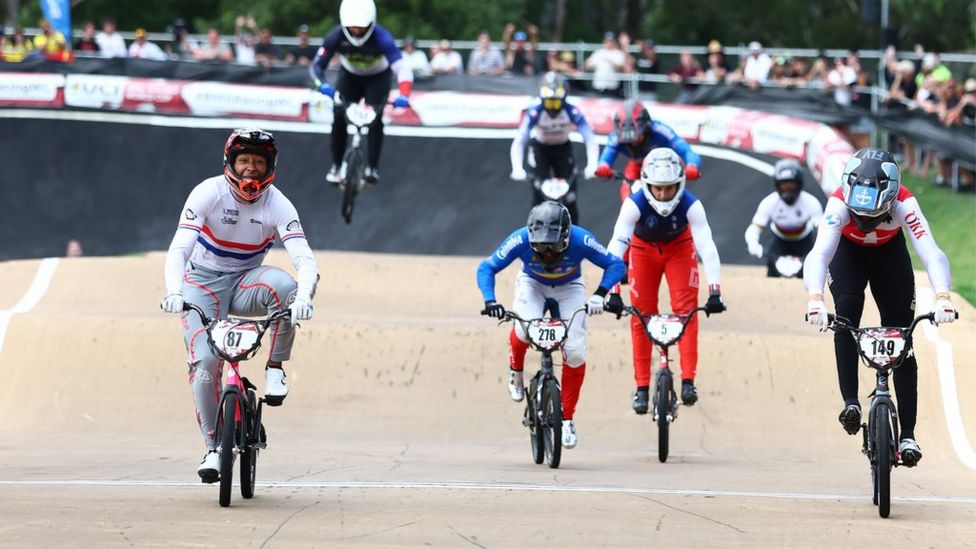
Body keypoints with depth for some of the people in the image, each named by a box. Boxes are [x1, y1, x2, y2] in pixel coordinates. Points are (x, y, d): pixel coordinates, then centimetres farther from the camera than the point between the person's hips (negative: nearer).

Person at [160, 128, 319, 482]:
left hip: (245, 282, 1)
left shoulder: (277, 205, -15)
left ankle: (275, 370, -16)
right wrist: (173, 291, -46)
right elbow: (179, 247, -27)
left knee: (284, 286, -33)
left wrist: (304, 297, -47)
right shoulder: (209, 193, -18)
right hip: (203, 281, -1)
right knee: (204, 360, -19)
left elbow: (305, 258, -26)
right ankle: (213, 446, -5)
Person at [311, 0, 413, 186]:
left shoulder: (381, 38, -35)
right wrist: (322, 84, -47)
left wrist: (404, 95, -58)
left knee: (375, 119, -22)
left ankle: (372, 168, -11)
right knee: (339, 116, -16)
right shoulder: (337, 36, -28)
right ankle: (336, 166, 0)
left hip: (377, 78, -2)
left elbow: (402, 68, -41)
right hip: (349, 76, 2)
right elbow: (317, 64, -25)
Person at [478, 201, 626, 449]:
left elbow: (615, 264, -23)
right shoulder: (521, 240, -34)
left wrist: (600, 295, -38)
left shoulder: (581, 240, -34)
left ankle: (567, 418, 2)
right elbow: (486, 268, -25)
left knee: (575, 352, -15)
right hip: (532, 283, -1)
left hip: (568, 288, 1)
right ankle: (515, 370, 1)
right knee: (525, 330, -33)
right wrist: (490, 300, -41)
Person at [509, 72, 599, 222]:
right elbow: (518, 141, -37)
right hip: (540, 149, -1)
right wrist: (517, 169, -52)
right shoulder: (534, 112, -32)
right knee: (539, 195, -13)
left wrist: (592, 165, -50)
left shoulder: (572, 112, -30)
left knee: (569, 197, -6)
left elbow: (590, 139, -34)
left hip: (563, 149, 1)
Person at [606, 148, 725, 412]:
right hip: (644, 249, 0)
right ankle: (642, 387, 4)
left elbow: (707, 247, -39)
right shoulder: (635, 204, -36)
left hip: (679, 247, 0)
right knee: (641, 316, -2)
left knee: (686, 309, -16)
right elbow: (616, 247, -41)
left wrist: (715, 292, -48)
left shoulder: (690, 205, -34)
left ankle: (688, 381, -18)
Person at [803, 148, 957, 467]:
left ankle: (907, 434, -3)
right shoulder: (840, 203, -39)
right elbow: (819, 253, -50)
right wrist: (815, 298, -68)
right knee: (847, 310, -29)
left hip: (889, 252, 0)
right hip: (849, 251, 0)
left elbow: (930, 252, -47)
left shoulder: (903, 203, -38)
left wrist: (942, 297, -64)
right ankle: (850, 401, -23)